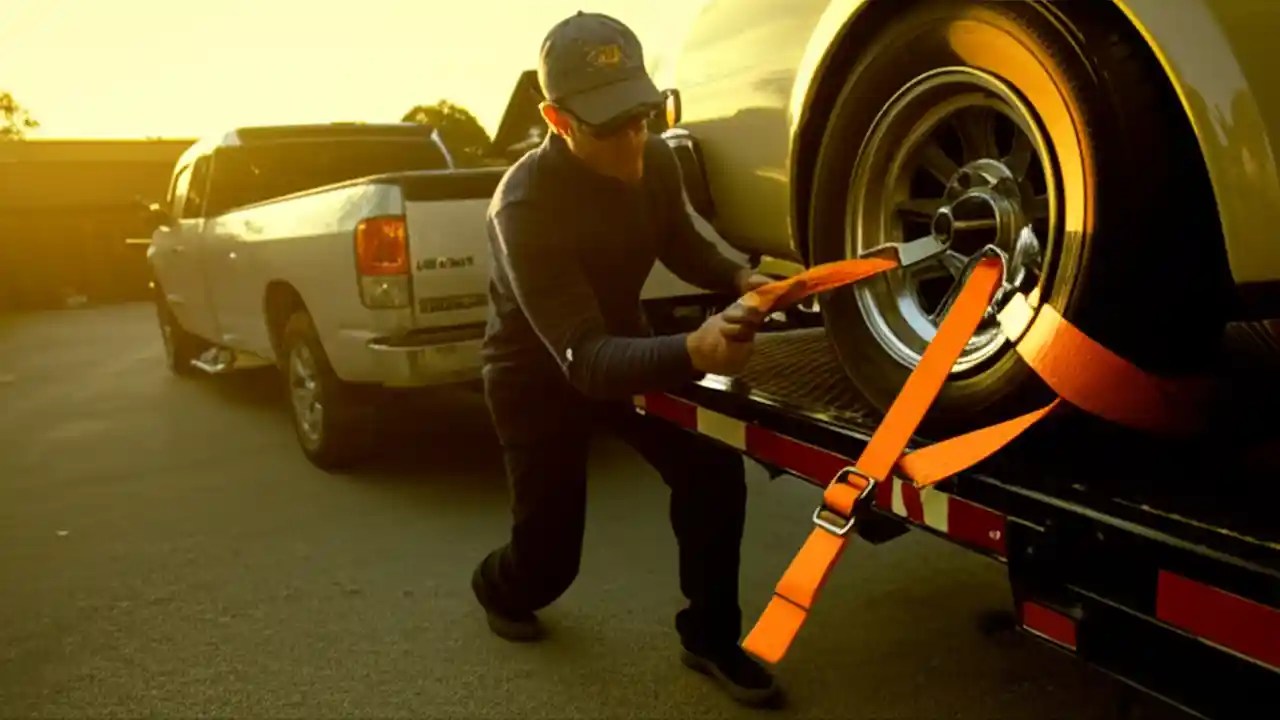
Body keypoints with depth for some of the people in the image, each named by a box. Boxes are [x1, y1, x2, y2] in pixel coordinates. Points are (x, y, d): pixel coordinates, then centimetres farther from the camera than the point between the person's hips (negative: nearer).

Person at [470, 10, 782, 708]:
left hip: (624, 343, 5)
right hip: (537, 372, -5)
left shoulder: (655, 161, -15)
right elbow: (584, 359, -40)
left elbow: (682, 247, 6)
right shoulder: (525, 205, -35)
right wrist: (693, 352, -57)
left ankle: (709, 637, 9)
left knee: (714, 469, -12)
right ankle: (497, 587, 41)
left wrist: (743, 279, -15)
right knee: (549, 554, 2)